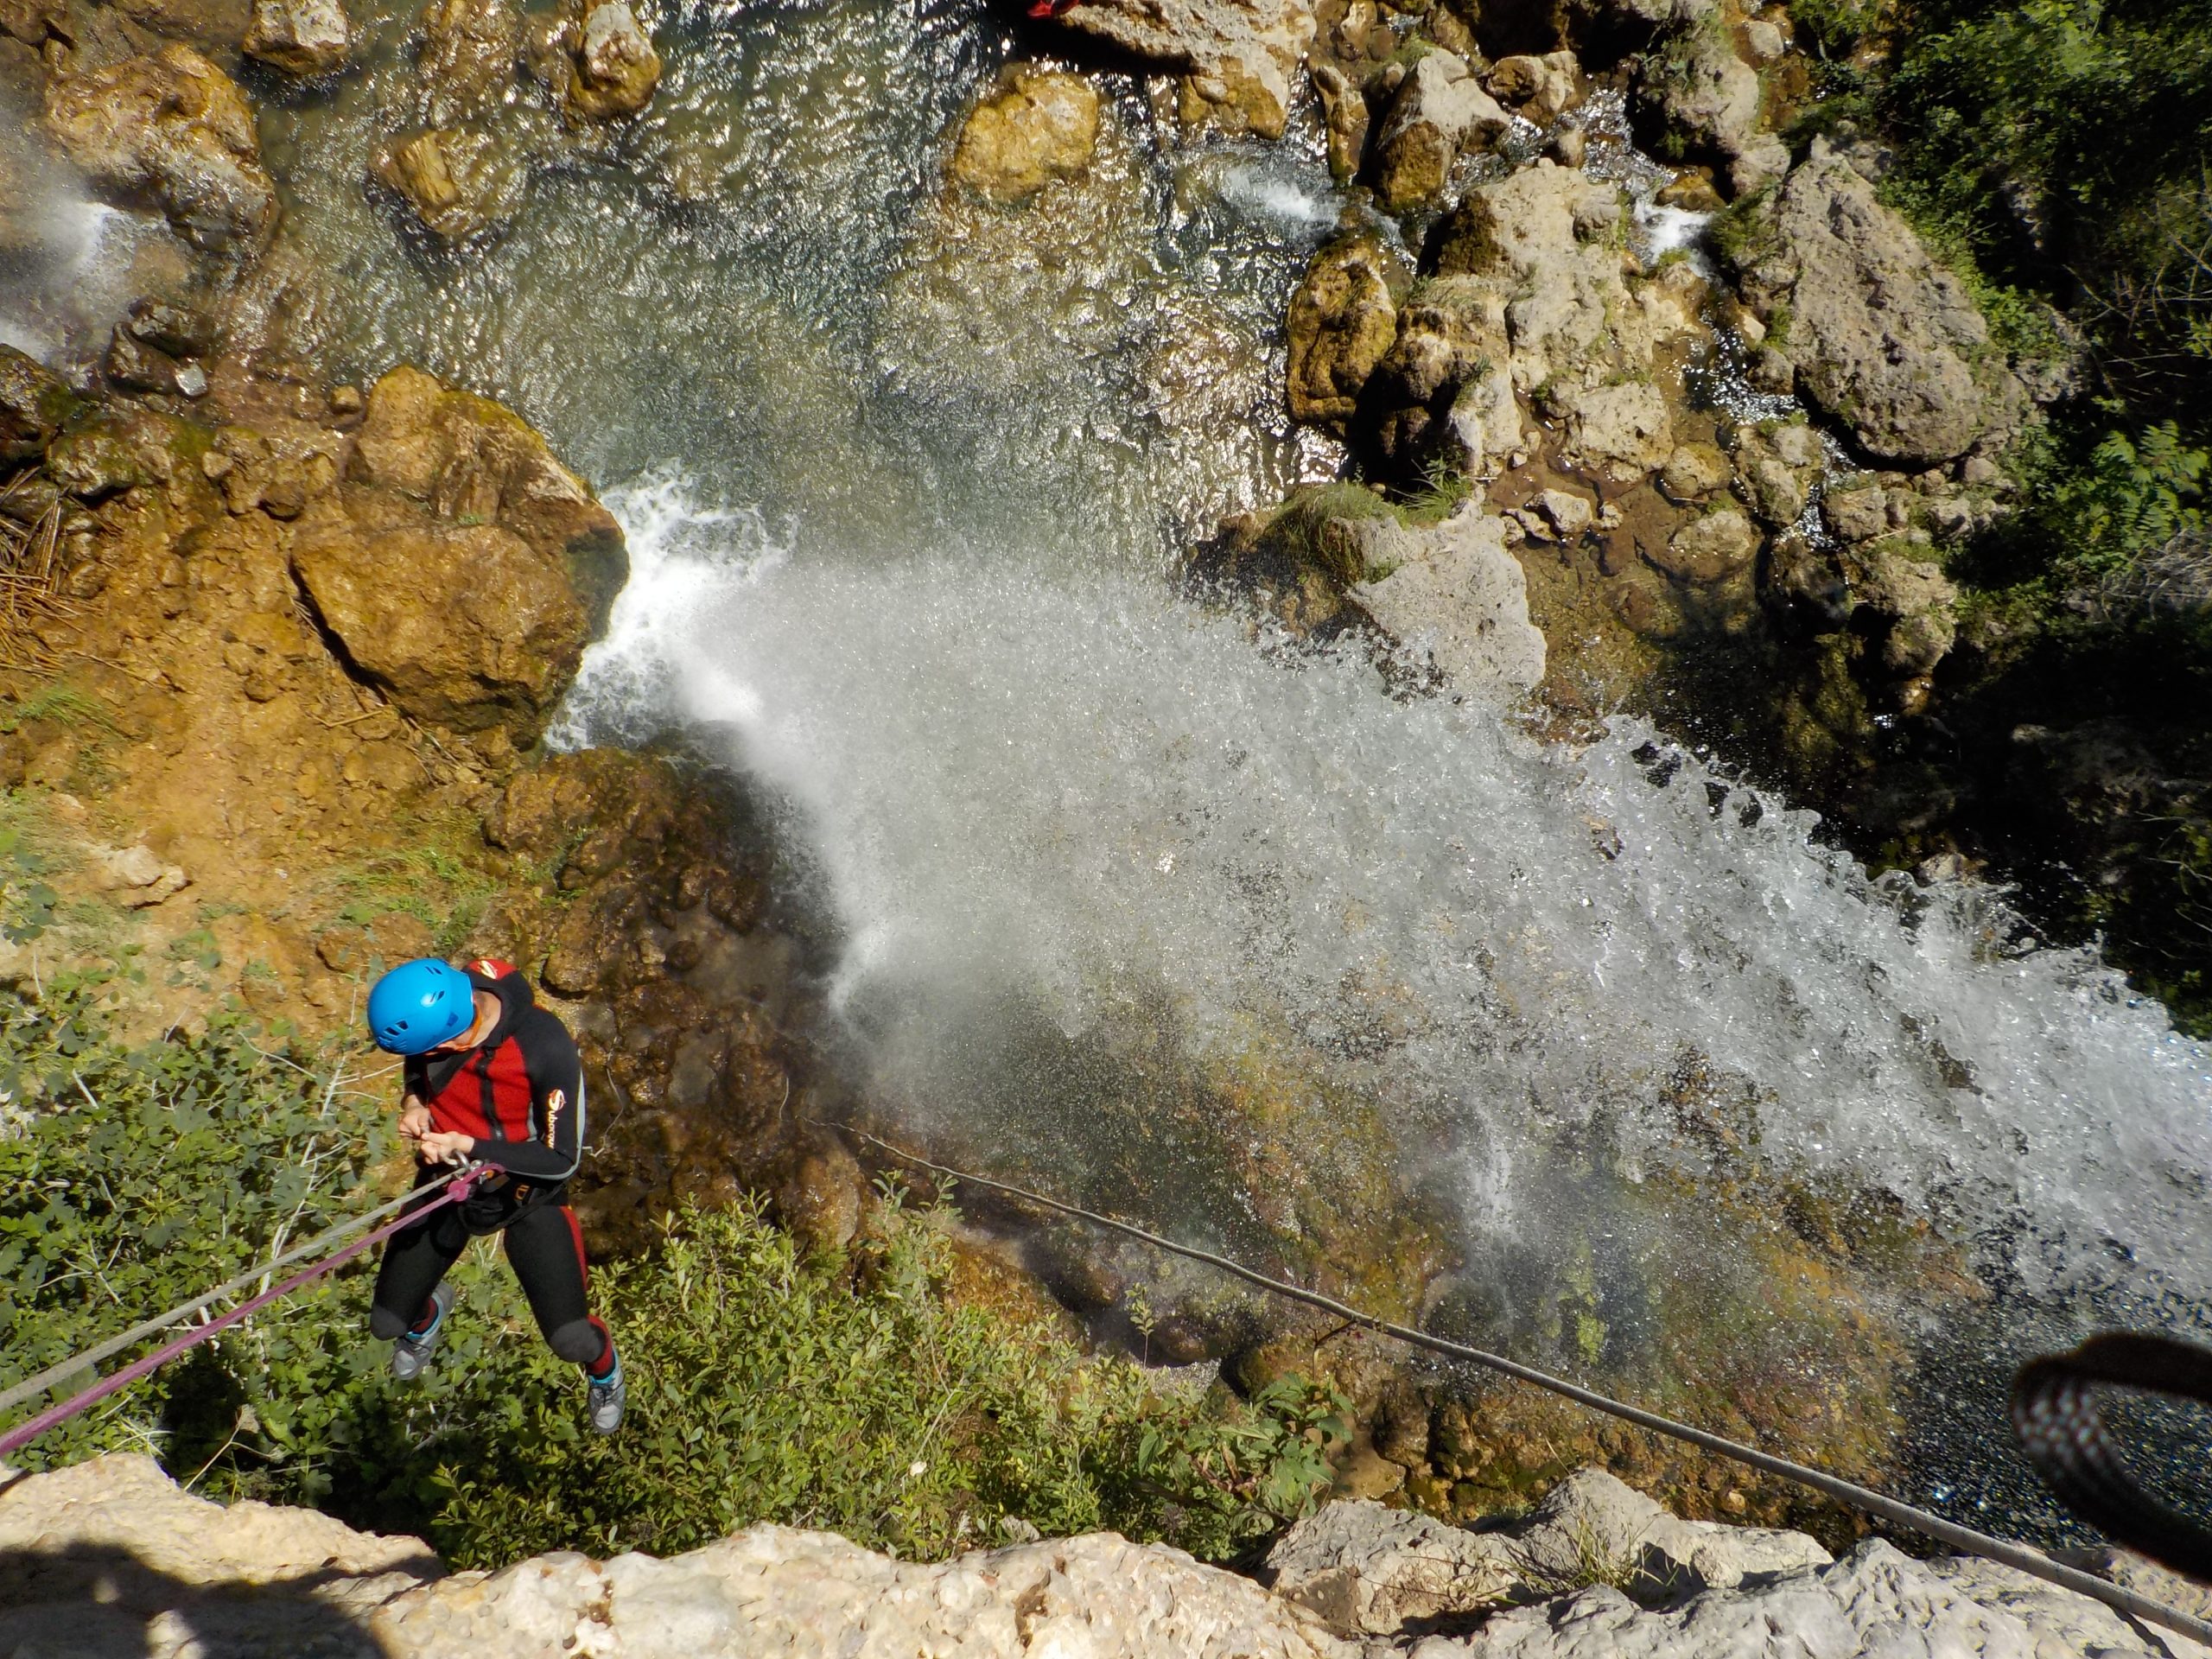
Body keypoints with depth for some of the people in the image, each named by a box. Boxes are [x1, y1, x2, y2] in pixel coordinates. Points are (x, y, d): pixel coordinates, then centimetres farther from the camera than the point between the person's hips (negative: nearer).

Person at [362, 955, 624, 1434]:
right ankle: (430, 1310, 49)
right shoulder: (435, 1005, -20)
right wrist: (414, 1102, -13)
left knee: (571, 1340, -9)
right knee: (386, 1323, 11)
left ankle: (603, 1369, 28)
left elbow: (562, 1159, -25)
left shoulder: (546, 1048, -35)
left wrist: (468, 1145, -29)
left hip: (528, 1192, -4)